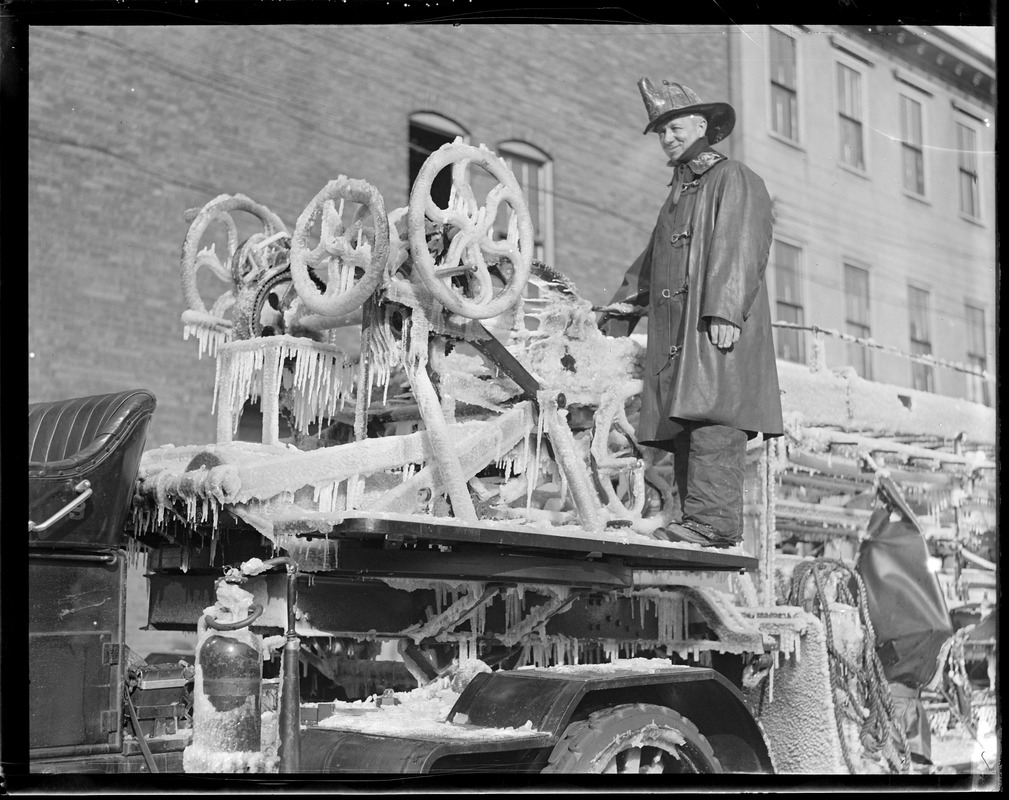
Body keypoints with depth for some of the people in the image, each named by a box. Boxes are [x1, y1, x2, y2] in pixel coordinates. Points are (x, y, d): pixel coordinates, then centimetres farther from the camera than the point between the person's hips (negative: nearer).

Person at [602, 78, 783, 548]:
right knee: (683, 431, 0)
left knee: (712, 424, -19)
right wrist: (616, 317, 32)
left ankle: (713, 523, -27)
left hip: (720, 329, -8)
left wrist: (725, 311, -21)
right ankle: (697, 523, -3)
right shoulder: (678, 194, 30)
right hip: (676, 333, 8)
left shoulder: (733, 180, 5)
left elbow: (741, 250, -9)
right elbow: (648, 264, 36)